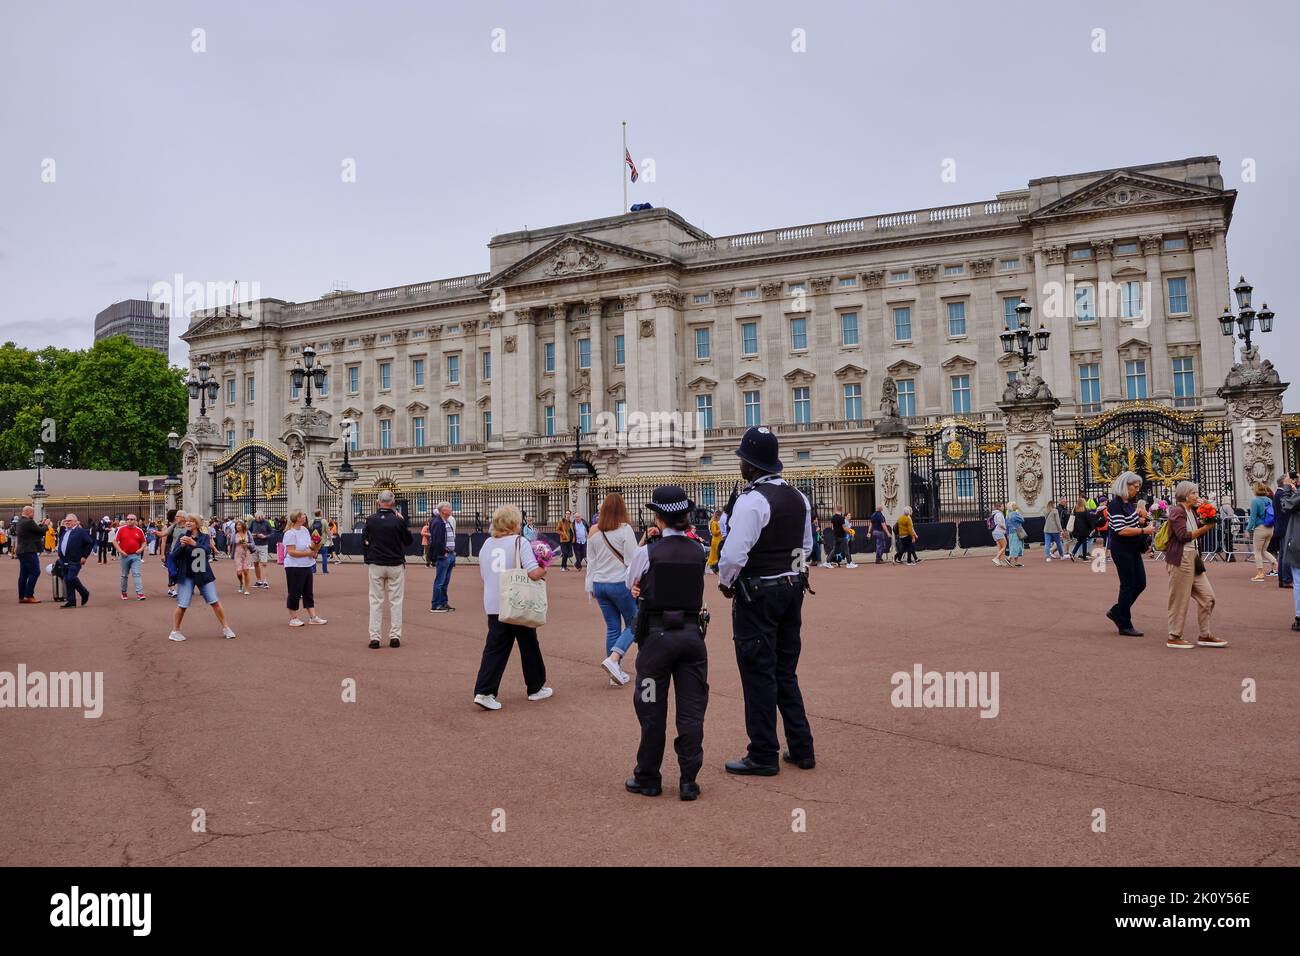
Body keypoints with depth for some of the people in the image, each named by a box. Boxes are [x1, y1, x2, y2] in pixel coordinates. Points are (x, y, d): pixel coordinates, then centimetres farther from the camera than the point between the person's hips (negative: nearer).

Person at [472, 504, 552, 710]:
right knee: (529, 646, 13)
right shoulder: (520, 542, -11)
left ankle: (484, 692, -7)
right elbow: (534, 573, -20)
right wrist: (544, 570, -1)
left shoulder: (486, 545, 6)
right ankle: (535, 688, 25)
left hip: (493, 606, 4)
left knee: (494, 649, 5)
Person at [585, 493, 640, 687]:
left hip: (600, 584, 5)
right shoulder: (625, 529, -12)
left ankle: (616, 673, 15)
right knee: (633, 624, 9)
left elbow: (591, 561, 11)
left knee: (612, 627, 13)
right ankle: (613, 659, -11)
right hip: (620, 584, -5)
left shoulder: (594, 532, 4)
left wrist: (590, 587, 19)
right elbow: (632, 560, -12)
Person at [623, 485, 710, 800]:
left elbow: (631, 584, 7)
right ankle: (688, 780, 12)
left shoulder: (647, 553, -10)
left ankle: (648, 778, 21)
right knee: (691, 710, 8)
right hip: (692, 634, 3)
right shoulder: (699, 551, -1)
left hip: (656, 635, -2)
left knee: (652, 710, 10)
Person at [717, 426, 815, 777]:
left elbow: (733, 554, -23)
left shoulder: (752, 500, -19)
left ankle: (763, 756, 10)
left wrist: (725, 583, -5)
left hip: (757, 594, -8)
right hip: (792, 587, 8)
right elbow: (807, 546, 18)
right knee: (785, 671, 18)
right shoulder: (798, 498, 7)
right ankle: (801, 748, 24)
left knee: (758, 674, 2)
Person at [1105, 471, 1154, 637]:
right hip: (1121, 549, -9)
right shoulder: (1115, 505, -17)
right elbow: (1121, 530, -23)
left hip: (1133, 549, 9)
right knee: (1128, 585, -2)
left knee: (1140, 583, 10)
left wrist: (1142, 519, 6)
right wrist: (1143, 531, -22)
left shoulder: (1131, 502, 10)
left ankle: (1116, 612, 24)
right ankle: (1125, 625, 9)